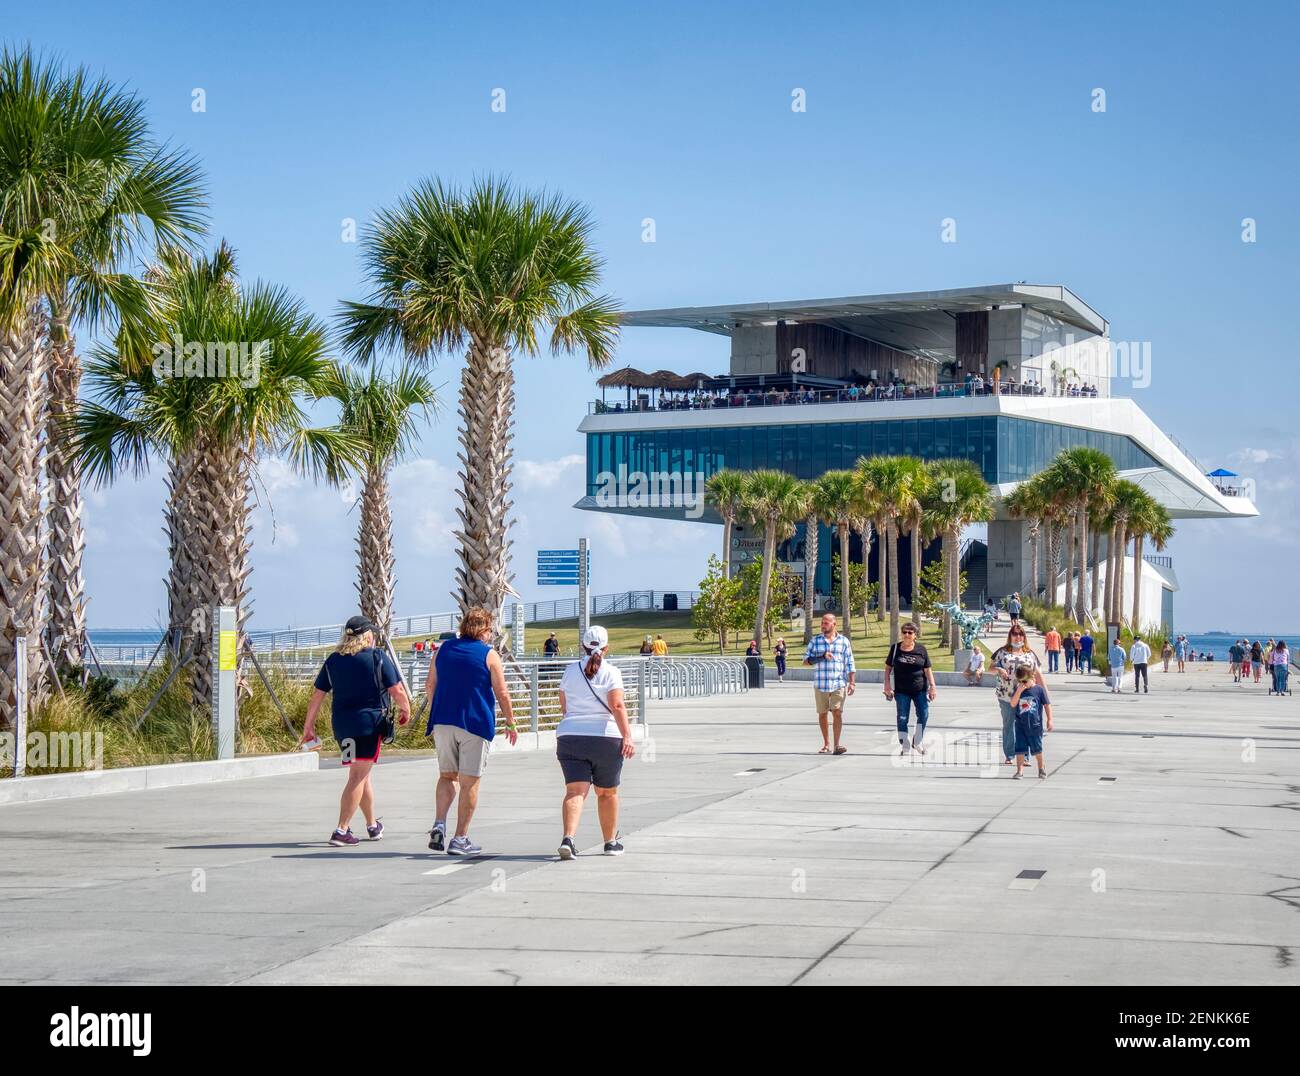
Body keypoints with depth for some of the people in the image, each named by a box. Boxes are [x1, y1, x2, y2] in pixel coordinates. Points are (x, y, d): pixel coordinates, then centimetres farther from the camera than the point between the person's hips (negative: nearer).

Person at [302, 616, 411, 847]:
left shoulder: (333, 660, 9)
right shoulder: (378, 657, -3)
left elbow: (317, 695, 9)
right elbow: (397, 691, -6)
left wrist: (309, 726, 14)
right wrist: (405, 709, 13)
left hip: (341, 724, 5)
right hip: (368, 723, -5)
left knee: (362, 774, 20)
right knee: (358, 777, -4)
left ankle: (373, 825, 33)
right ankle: (341, 831, -11)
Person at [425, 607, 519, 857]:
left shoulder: (444, 649, 9)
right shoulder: (489, 655, -3)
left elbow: (430, 687, 12)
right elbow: (502, 694, -4)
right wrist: (511, 724, 7)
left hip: (443, 722, 4)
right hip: (476, 724, -4)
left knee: (447, 775, 15)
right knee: (469, 782, 3)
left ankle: (439, 824, -6)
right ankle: (460, 839, 3)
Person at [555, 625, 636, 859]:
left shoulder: (570, 671, 8)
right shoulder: (611, 673, -3)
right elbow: (617, 706, -16)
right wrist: (627, 737, -19)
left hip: (570, 737, 2)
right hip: (606, 739, -2)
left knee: (575, 791, -6)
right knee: (607, 792, 15)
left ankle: (568, 838, -27)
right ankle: (611, 842, 27)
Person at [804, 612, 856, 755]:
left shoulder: (844, 641, 7)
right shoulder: (815, 640, 9)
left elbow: (850, 664, 6)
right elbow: (806, 660, 4)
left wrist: (852, 682, -2)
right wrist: (822, 656, -10)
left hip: (838, 684, -2)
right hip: (820, 684, 2)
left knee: (837, 712, -14)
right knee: (822, 714, 7)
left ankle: (837, 744, -12)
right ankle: (826, 744, 19)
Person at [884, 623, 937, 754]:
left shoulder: (921, 650, 3)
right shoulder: (895, 648, 3)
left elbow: (928, 669, 4)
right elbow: (888, 667, 7)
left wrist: (932, 686, -4)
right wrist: (887, 685, -2)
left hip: (920, 689, 0)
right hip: (901, 690, 0)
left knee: (924, 714, -7)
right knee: (902, 717, 0)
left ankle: (917, 742, 11)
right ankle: (904, 745, 8)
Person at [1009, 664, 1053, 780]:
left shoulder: (1039, 690, -6)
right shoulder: (1018, 690, 2)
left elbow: (1047, 705, -1)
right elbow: (1013, 704, -8)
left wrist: (1049, 720, -4)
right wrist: (1019, 691, -19)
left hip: (1035, 725, -2)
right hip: (1021, 725, 2)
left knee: (1036, 748, 10)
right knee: (1020, 748, -3)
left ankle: (1041, 768, 31)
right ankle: (1019, 770, 1)